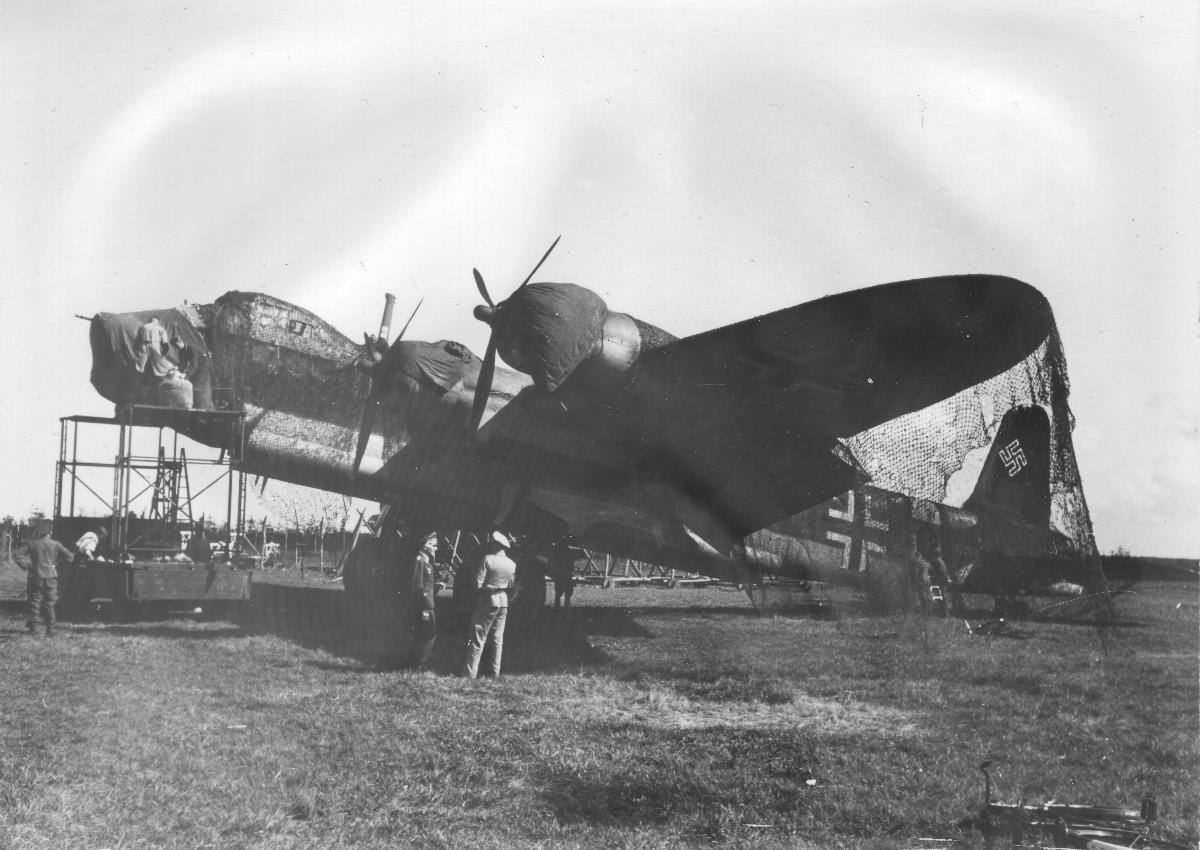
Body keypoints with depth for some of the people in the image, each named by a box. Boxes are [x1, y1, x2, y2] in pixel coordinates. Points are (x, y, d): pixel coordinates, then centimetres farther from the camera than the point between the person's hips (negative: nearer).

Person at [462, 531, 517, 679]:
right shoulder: (512, 564, 4)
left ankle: (470, 672, -2)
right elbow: (511, 586, 10)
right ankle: (495, 672, 16)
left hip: (487, 600, -5)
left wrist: (470, 585, 3)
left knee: (478, 638, -2)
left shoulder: (487, 559, -14)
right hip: (503, 601, 5)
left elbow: (477, 584, -16)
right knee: (498, 638, 13)